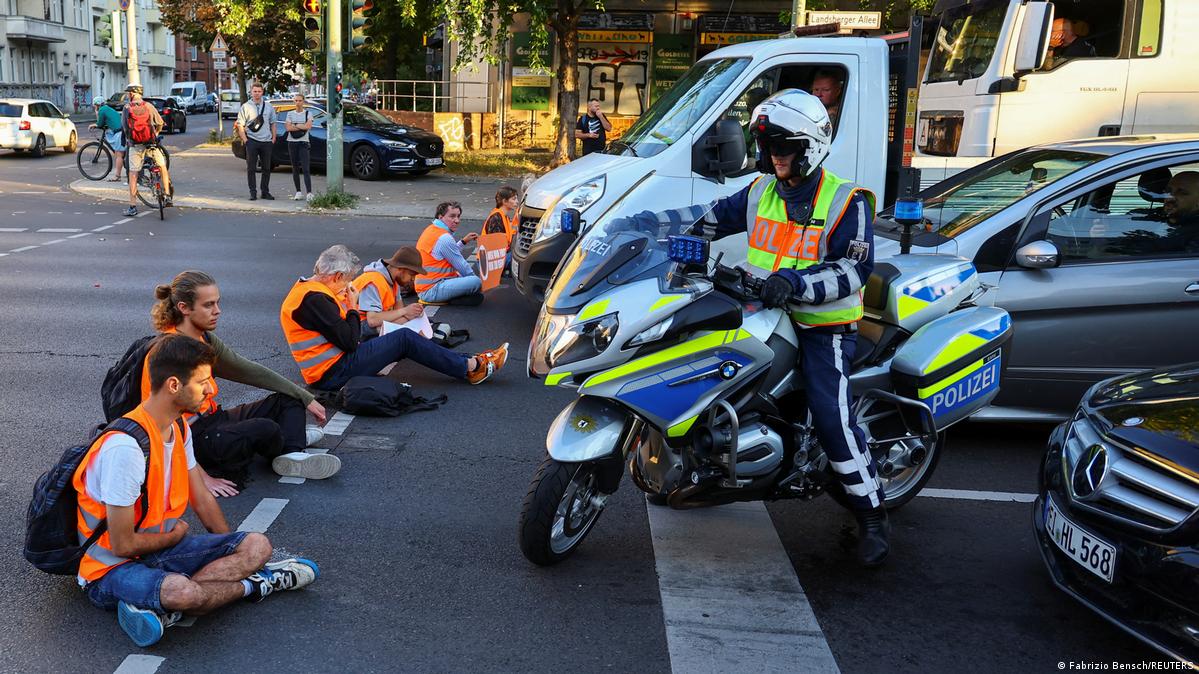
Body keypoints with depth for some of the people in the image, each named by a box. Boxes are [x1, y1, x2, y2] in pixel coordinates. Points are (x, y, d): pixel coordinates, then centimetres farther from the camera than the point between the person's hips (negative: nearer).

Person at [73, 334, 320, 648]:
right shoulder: (125, 447, -27)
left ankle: (160, 609, -22)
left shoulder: (179, 429, 3)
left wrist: (231, 549, 10)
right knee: (183, 591, -39)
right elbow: (123, 544, -23)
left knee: (257, 546, -11)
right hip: (112, 570, -8)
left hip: (161, 549, 9)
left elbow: (202, 500, 14)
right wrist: (175, 535, -4)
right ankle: (256, 586, -9)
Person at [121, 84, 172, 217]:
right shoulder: (148, 106, -1)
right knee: (162, 167, 20)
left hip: (135, 145, 0)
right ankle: (168, 196, 16)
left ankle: (132, 206, 1)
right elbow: (160, 123, 5)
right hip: (152, 143, 0)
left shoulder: (126, 108, -3)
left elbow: (124, 127, 2)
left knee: (133, 174, 3)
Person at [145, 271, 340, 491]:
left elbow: (249, 371, 10)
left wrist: (306, 398, 8)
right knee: (266, 430, -29)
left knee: (289, 399, 12)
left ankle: (292, 455, -13)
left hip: (214, 419, 10)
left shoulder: (205, 340, 4)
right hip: (193, 436, -10)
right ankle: (292, 437, 7)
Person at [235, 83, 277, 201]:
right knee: (251, 168, -1)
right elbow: (240, 125, 0)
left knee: (266, 168, 7)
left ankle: (265, 192, 16)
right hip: (252, 141, -3)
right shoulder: (245, 107, 1)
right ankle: (253, 192, 5)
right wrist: (245, 140, -9)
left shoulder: (269, 107, 10)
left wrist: (273, 138, 5)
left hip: (266, 141, 3)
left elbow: (272, 124, 15)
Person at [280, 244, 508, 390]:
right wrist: (353, 308, -9)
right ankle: (471, 368, 0)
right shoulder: (314, 299, -22)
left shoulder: (305, 288, 11)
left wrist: (342, 304, 3)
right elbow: (350, 342, -22)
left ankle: (469, 363, 9)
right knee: (405, 339, -8)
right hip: (333, 374, -10)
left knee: (403, 339, 10)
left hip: (326, 371, 10)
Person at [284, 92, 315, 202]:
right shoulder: (290, 114, 11)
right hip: (292, 143, 4)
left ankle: (309, 193, -20)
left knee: (305, 169, -13)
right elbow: (288, 128, -3)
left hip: (303, 143, -4)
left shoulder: (308, 113, 4)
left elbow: (308, 126, -12)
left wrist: (294, 125, -6)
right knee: (295, 169, 7)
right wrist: (302, 126, -7)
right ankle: (298, 192, 13)